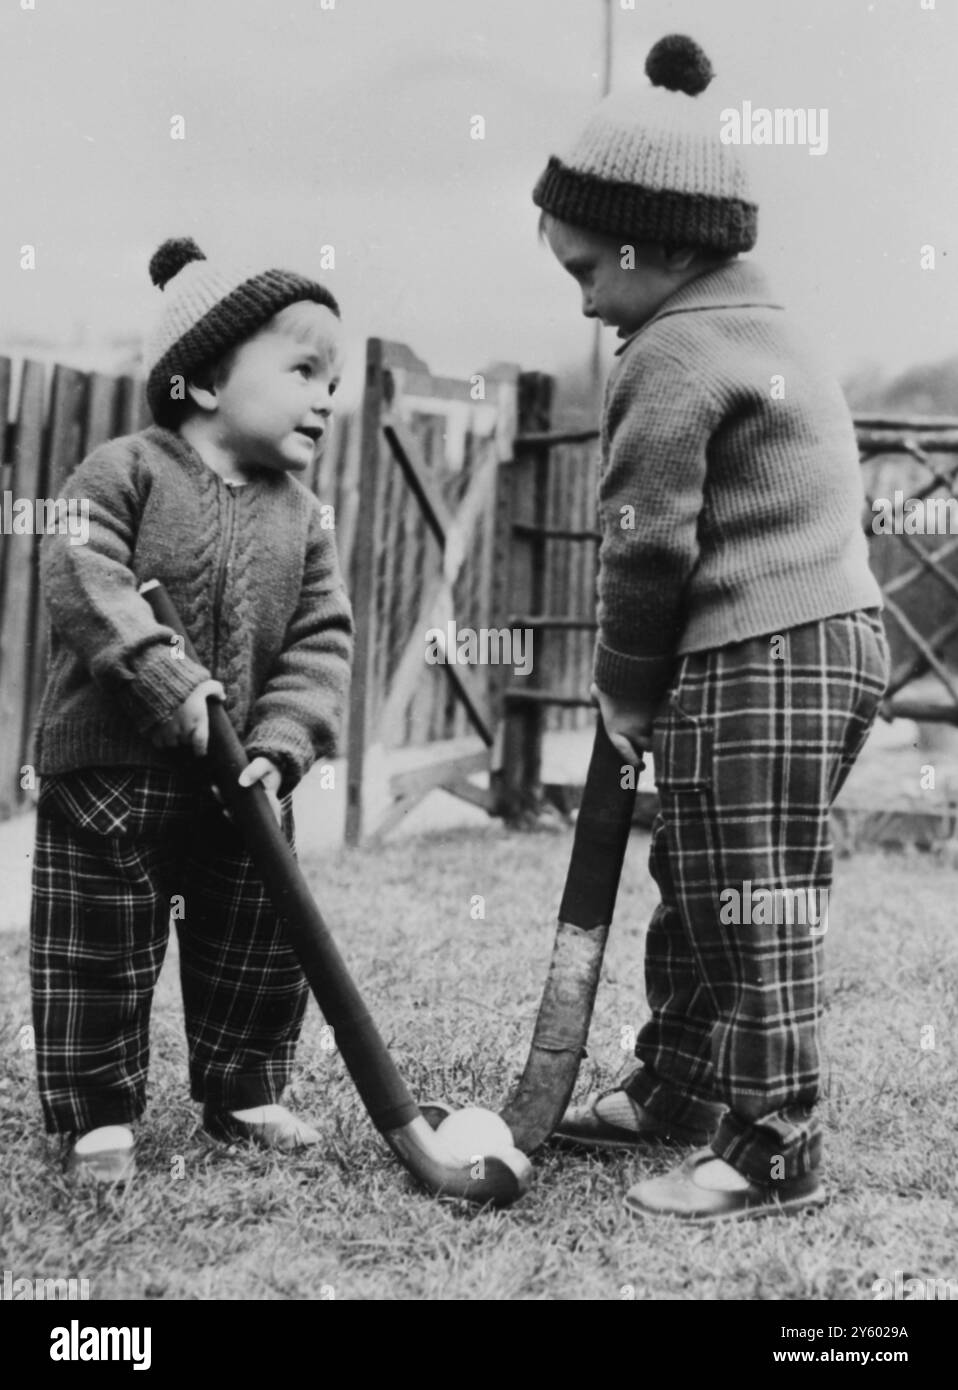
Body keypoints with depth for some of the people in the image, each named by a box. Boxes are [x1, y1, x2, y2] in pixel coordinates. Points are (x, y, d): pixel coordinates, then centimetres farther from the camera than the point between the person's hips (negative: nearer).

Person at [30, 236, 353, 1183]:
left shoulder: (302, 517, 5)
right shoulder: (123, 472, -9)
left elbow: (320, 644, -1)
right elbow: (83, 583, -21)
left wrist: (279, 746, -14)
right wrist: (168, 676, -30)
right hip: (109, 773, -4)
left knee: (258, 948, 13)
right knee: (97, 955, 4)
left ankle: (241, 1091, 32)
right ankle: (97, 1114, 20)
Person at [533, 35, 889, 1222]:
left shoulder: (674, 354, -12)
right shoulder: (760, 328, 19)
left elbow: (648, 545, -14)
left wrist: (626, 690, 0)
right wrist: (651, 686, 19)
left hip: (758, 661, -10)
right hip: (825, 634, 10)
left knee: (750, 909, -2)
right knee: (696, 889, 18)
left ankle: (769, 1147, 8)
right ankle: (679, 1090, 31)